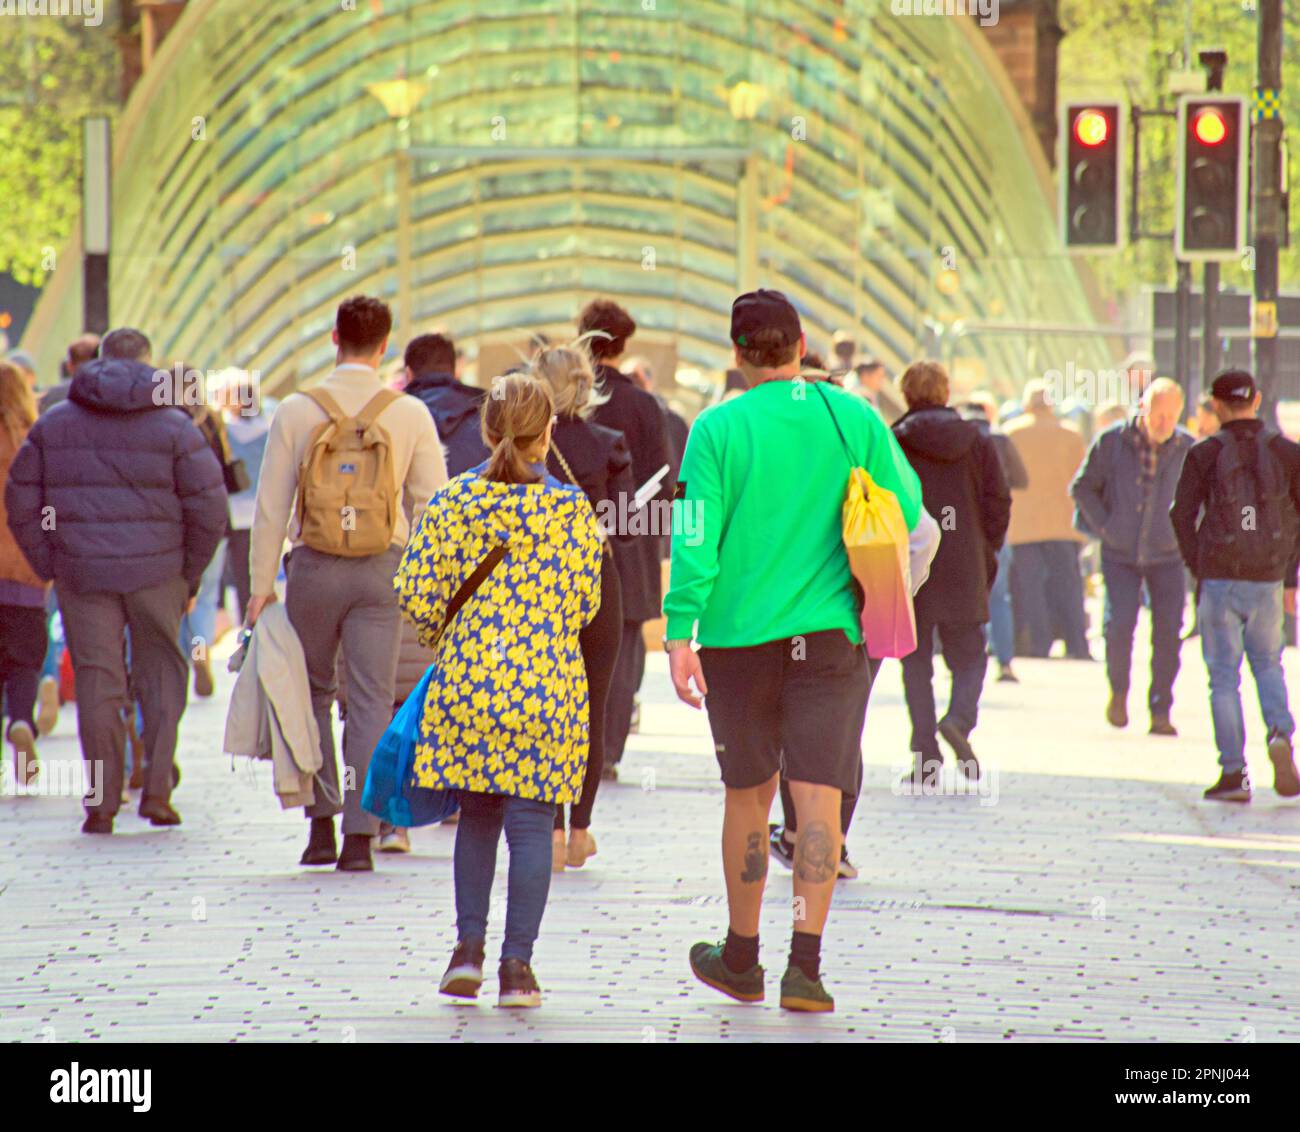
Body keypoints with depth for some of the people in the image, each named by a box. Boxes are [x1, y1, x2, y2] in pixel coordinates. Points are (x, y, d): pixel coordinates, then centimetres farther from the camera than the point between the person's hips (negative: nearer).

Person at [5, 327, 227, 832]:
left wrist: (51, 568, 9)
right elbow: (208, 507, -4)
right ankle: (157, 789, 6)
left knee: (97, 681, 5)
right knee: (161, 675, 13)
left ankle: (102, 801, 3)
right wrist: (190, 577, 5)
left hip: (81, 575, 1)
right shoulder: (174, 426, 0)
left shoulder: (53, 424, 7)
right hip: (157, 574, -1)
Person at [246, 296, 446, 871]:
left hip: (314, 566, 0)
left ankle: (322, 825, 14)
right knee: (371, 700, 2)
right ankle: (360, 835, -3)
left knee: (312, 694, 15)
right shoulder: (410, 414, -2)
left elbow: (271, 505, -2)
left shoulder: (296, 411, -3)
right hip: (383, 570, 0)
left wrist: (262, 584, 4)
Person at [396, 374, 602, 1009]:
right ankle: (516, 966, 0)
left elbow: (416, 594, -1)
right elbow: (584, 603, -2)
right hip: (545, 682, -2)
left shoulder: (452, 501, 0)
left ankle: (468, 946, 10)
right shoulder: (570, 506, -3)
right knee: (531, 822, 2)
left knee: (477, 814, 17)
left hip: (466, 677, 2)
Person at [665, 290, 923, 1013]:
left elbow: (697, 539, -10)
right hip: (832, 634, 0)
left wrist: (681, 634, -9)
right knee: (818, 797, -3)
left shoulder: (719, 429, -5)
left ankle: (742, 959, 26)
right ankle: (806, 965, -14)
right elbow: (907, 512, 2)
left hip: (741, 637, 0)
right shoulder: (854, 419, -1)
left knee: (748, 796, 14)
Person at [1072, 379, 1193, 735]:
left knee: (1168, 632, -6)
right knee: (1118, 625, -14)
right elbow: (1082, 487, 2)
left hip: (1166, 556, 1)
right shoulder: (1111, 441, -7)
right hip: (1120, 555, -1)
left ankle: (1160, 712, 5)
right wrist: (1104, 526, -6)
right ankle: (1118, 690, 14)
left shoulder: (1187, 448, -5)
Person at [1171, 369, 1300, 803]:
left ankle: (1233, 771, 1)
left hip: (1219, 578, -2)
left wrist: (1198, 569, 6)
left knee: (1224, 676, 5)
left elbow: (1182, 514, -4)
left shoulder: (1204, 453, -3)